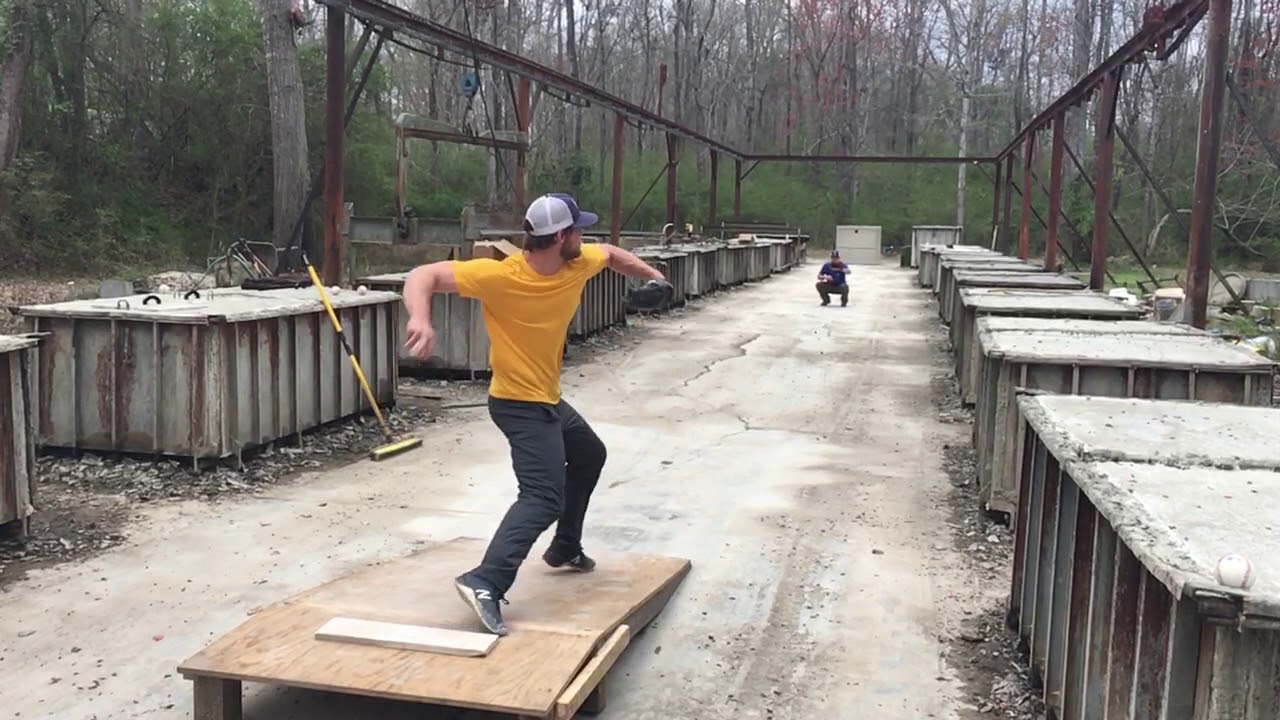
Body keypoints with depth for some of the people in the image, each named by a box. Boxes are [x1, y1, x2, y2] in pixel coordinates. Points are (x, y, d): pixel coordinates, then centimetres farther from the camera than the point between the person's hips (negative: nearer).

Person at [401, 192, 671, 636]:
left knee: (590, 455, 29)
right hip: (519, 404, -9)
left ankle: (565, 549, 43)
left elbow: (611, 254, 20)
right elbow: (423, 276, -26)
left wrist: (651, 276, 19)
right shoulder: (499, 276, -26)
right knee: (544, 497, -22)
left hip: (548, 399, 9)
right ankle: (485, 582, -29)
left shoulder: (578, 264, -5)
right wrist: (421, 319, -45)